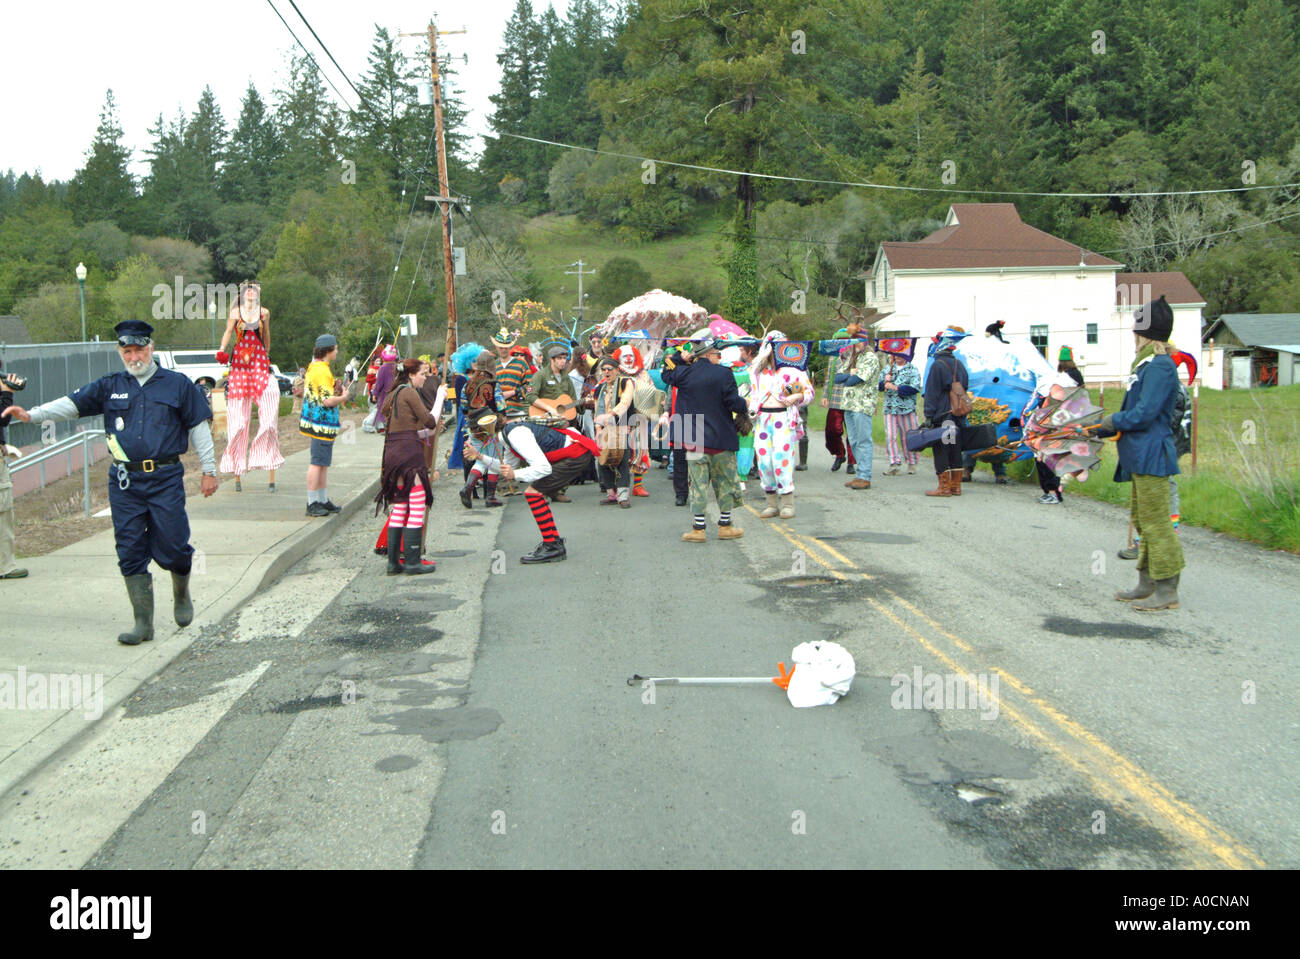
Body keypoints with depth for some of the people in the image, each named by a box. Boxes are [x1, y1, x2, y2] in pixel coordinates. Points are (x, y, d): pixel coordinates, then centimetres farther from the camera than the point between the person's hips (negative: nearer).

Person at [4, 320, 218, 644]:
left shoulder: (177, 384, 5)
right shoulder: (109, 387, 12)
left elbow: (198, 427, 7)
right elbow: (72, 404, 3)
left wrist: (209, 470, 5)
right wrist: (31, 414, -13)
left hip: (165, 479, -3)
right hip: (124, 482, 3)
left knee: (171, 547, -4)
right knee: (130, 551, 1)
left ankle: (181, 594, 29)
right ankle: (143, 623, 9)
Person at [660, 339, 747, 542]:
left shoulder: (685, 373, 0)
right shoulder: (724, 374, -10)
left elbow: (667, 373, 21)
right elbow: (735, 403, -10)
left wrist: (680, 358, 18)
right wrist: (744, 405, 9)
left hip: (693, 440, 2)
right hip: (721, 439, -2)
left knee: (698, 483, 5)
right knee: (725, 481, 11)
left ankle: (698, 528, 3)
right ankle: (725, 525, 16)